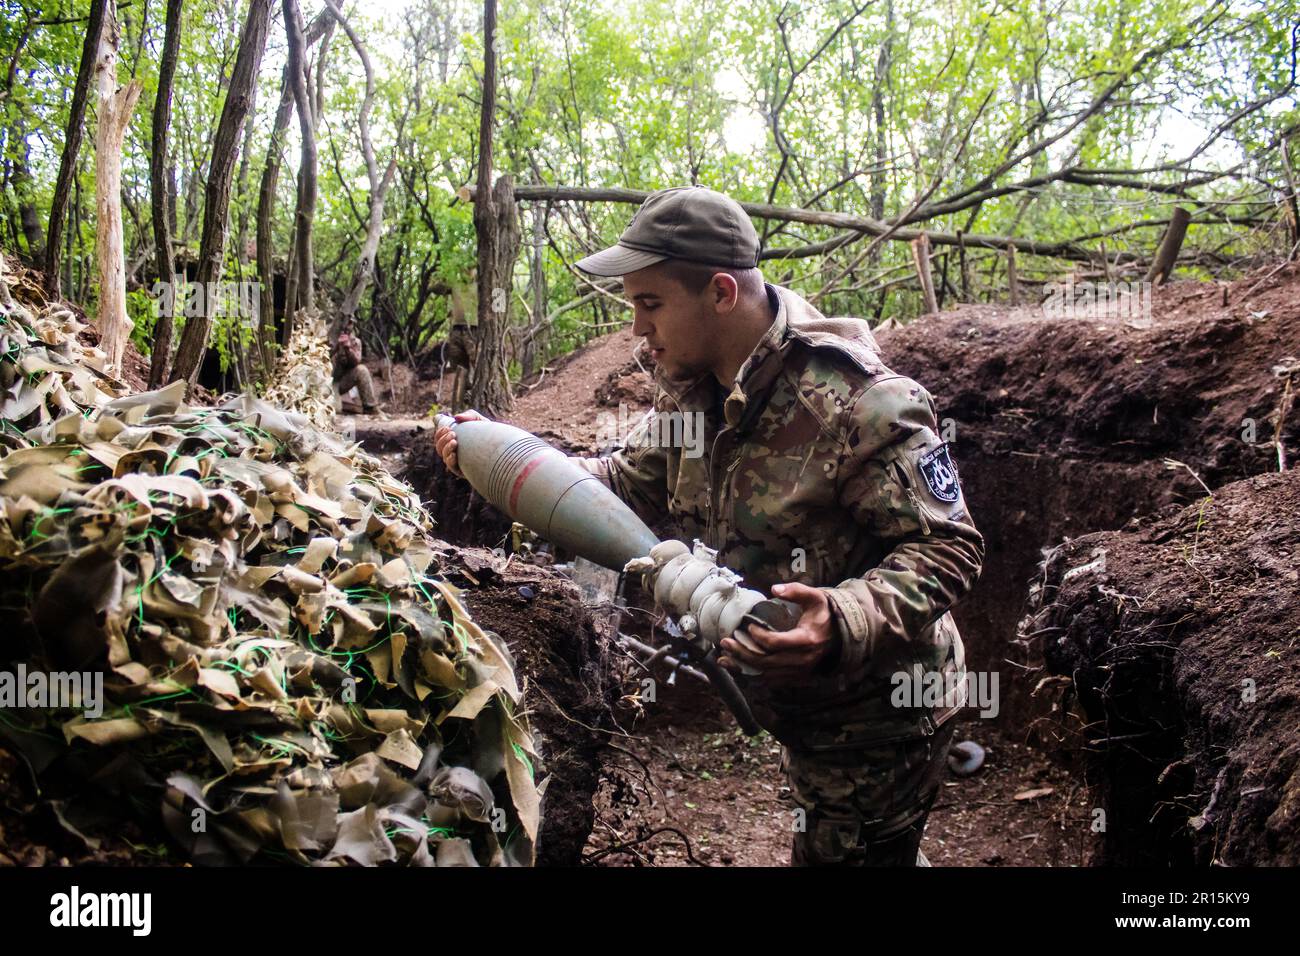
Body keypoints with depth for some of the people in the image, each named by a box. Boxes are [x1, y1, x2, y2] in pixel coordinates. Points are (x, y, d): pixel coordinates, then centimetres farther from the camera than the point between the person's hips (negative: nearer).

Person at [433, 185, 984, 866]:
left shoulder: (858, 403, -29)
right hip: (801, 708, 8)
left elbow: (948, 548, -26)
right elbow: (631, 481, 8)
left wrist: (843, 622, -43)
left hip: (879, 717, -8)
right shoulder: (689, 390, -2)